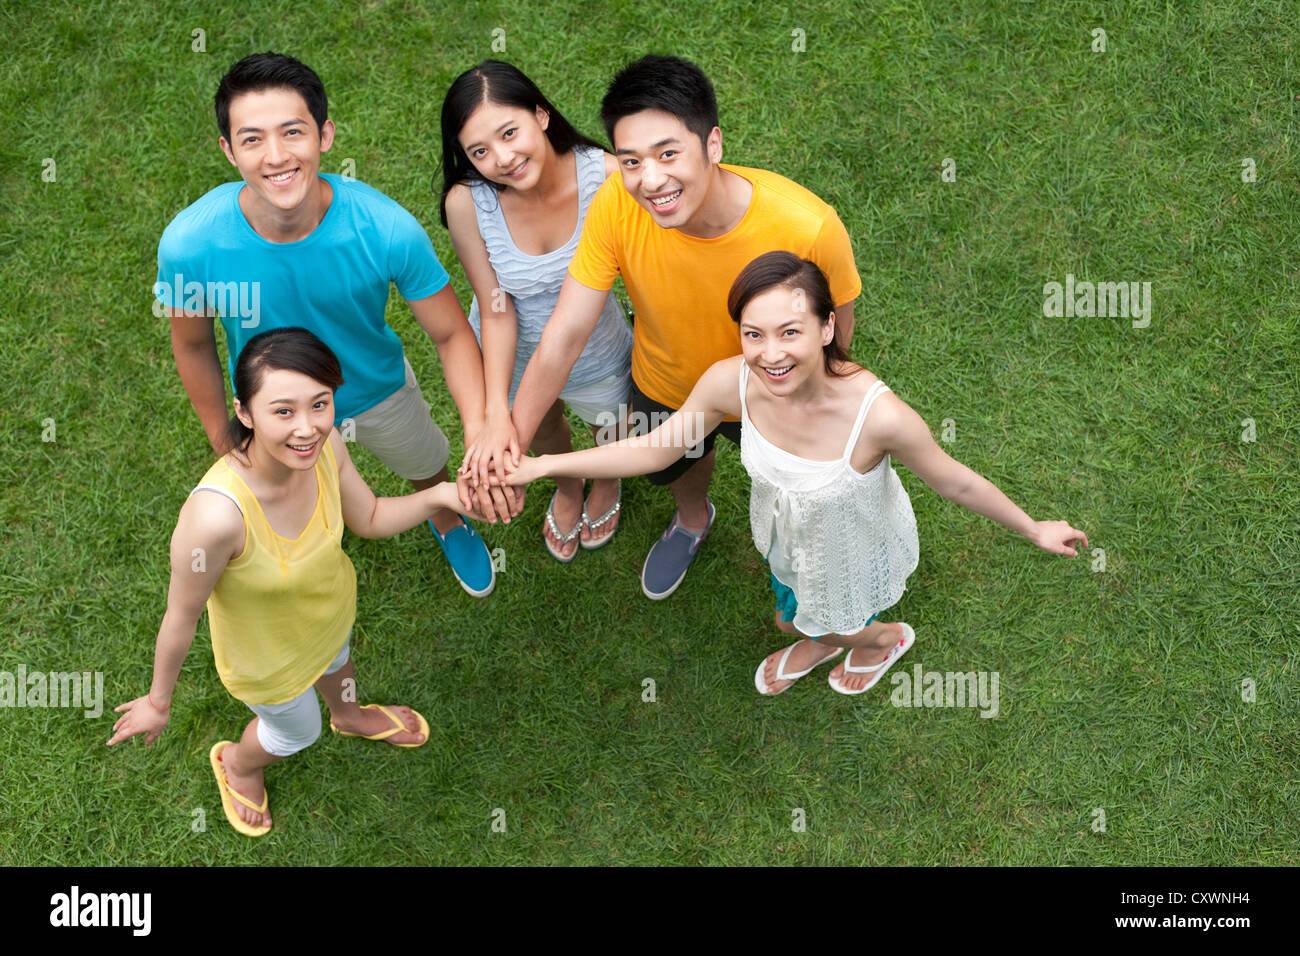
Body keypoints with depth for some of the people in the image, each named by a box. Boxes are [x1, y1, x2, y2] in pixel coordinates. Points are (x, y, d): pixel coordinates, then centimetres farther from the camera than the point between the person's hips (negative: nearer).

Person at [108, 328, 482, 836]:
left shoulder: (322, 445, -31)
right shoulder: (215, 515, -47)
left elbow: (369, 519, -10)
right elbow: (181, 618, -29)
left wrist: (437, 495, -29)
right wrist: (159, 700, -12)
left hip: (330, 606, 4)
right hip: (269, 655, -4)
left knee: (336, 661, 38)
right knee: (296, 730, 28)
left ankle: (350, 715, 76)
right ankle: (237, 764, 65)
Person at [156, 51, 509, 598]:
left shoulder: (387, 229, -36)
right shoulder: (189, 244, -35)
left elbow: (451, 334, -24)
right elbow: (193, 347, -15)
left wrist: (480, 435, -40)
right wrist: (224, 445, -2)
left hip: (379, 388, 1)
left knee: (427, 468, 30)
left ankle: (447, 523, 67)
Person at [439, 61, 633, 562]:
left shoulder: (605, 177, -34)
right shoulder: (467, 202, -32)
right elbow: (497, 311, -26)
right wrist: (497, 414, -34)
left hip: (595, 353, 0)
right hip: (509, 356, 1)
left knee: (612, 432, 31)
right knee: (540, 433, 33)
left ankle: (608, 480, 70)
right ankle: (568, 484, 70)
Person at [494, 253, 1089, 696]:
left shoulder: (878, 415, -45)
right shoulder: (731, 383, -33)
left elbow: (955, 481, -25)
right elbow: (657, 448, -16)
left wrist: (1034, 530, -11)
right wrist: (541, 466, -18)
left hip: (856, 553, -4)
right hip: (790, 541, 4)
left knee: (837, 629, 28)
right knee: (791, 621, 35)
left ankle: (886, 638, 63)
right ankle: (822, 641, 72)